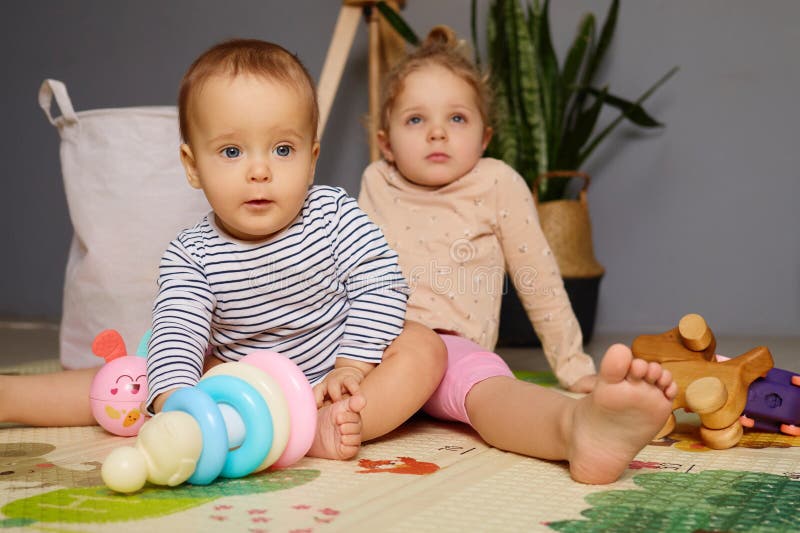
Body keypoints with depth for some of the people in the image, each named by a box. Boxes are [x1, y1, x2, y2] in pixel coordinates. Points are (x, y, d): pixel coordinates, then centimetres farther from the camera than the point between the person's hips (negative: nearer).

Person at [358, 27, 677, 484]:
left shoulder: (497, 183, 7)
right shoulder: (376, 182, 17)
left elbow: (539, 281, 11)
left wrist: (575, 368, 13)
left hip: (446, 346, -4)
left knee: (481, 379, -39)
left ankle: (582, 425, -71)